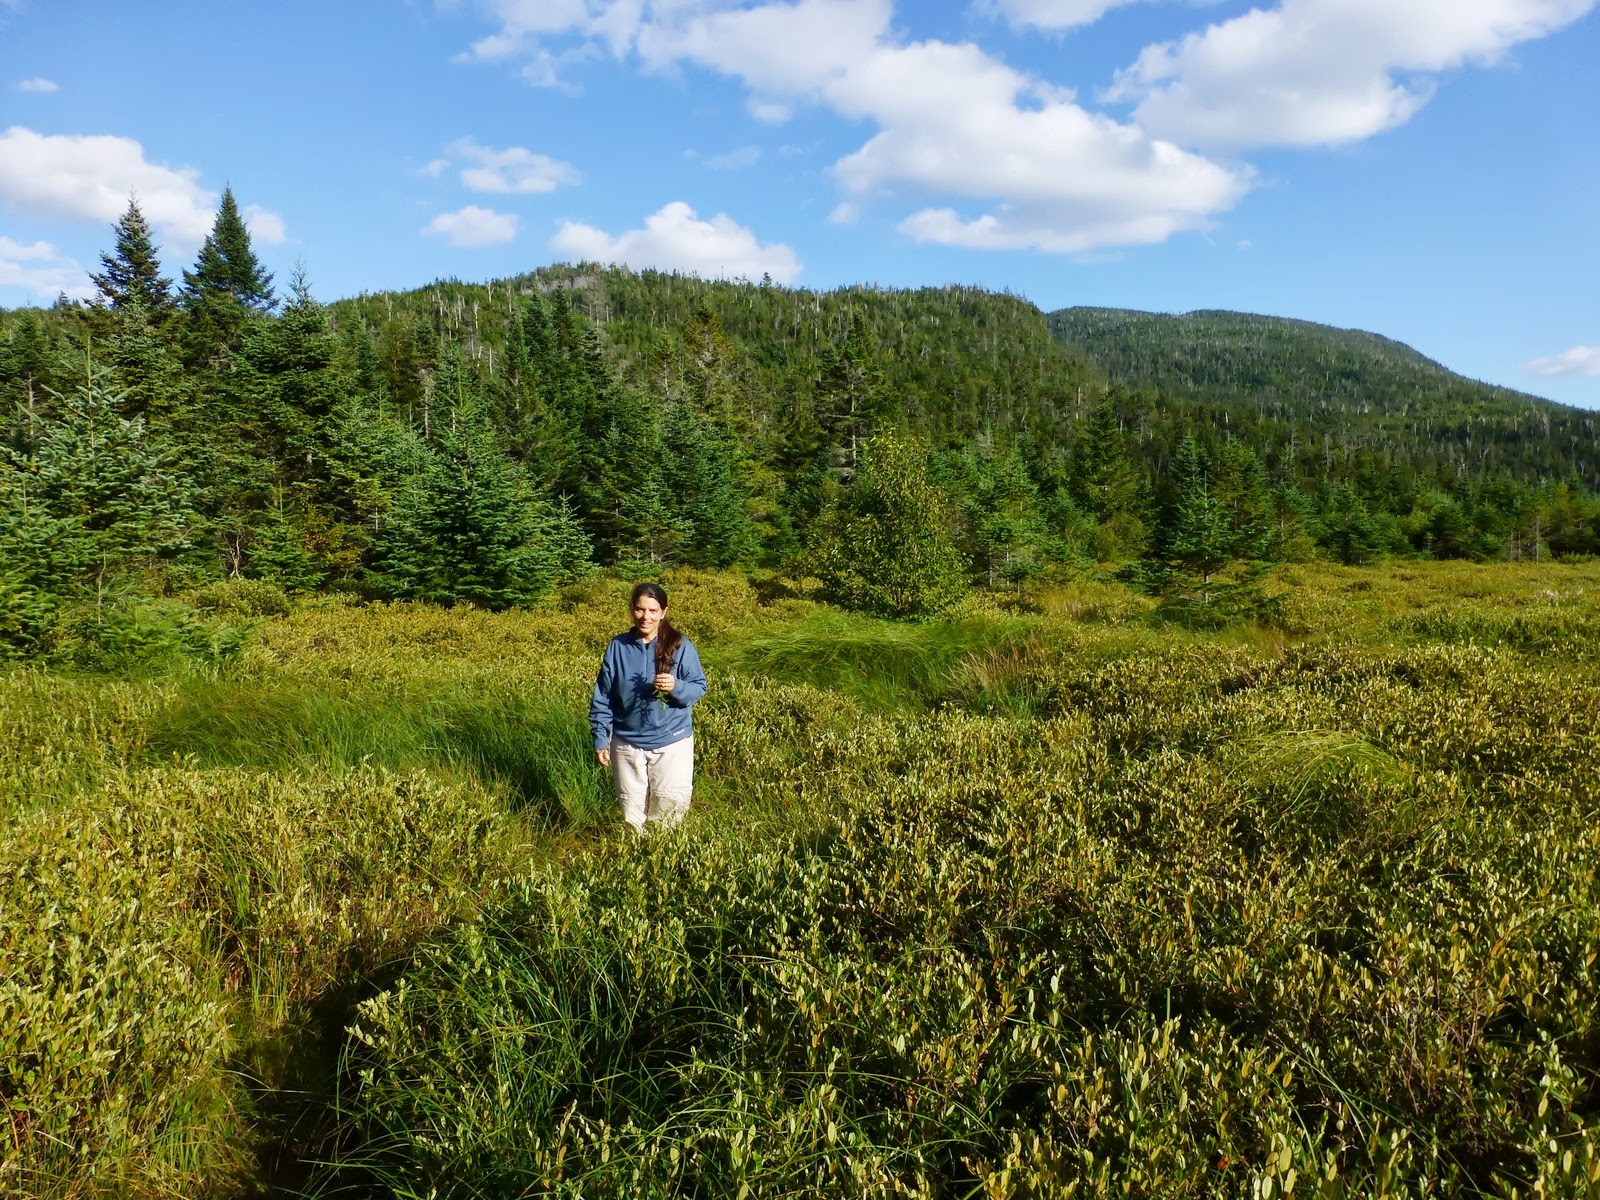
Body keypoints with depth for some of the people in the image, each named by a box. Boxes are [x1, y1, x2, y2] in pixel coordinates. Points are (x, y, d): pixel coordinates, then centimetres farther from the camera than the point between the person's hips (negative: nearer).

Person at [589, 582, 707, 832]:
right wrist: (600, 739, 0)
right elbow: (603, 697, 2)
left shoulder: (681, 646, -8)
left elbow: (699, 687, -5)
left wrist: (677, 687, -26)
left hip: (672, 742, -2)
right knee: (631, 812, 13)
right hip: (627, 743, 2)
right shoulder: (618, 647, -3)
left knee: (669, 806, 0)